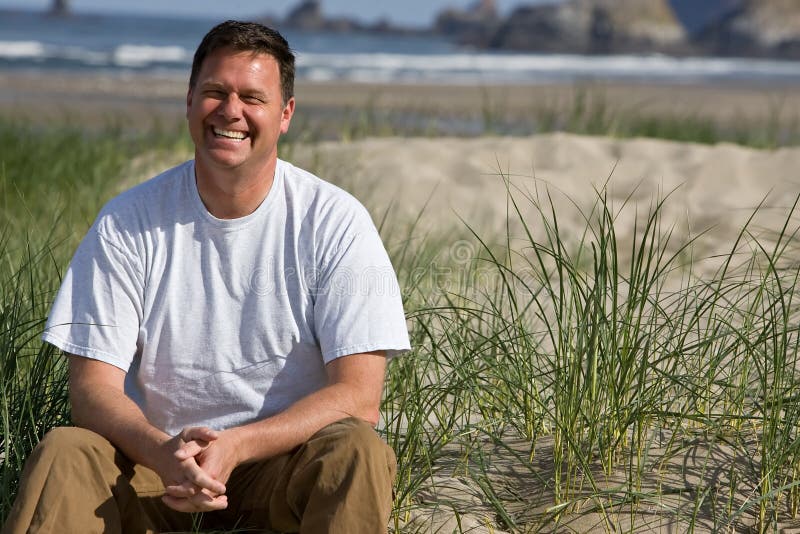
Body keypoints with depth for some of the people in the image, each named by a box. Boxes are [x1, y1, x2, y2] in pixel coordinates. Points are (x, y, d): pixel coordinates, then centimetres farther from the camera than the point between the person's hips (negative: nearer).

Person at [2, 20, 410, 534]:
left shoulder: (335, 222, -6)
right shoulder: (127, 222, -1)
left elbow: (358, 396, -11)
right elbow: (92, 385, -5)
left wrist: (236, 445, -27)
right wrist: (163, 451, -28)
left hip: (291, 462, -1)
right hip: (160, 464, 1)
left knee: (356, 451, -32)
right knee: (65, 452, -27)